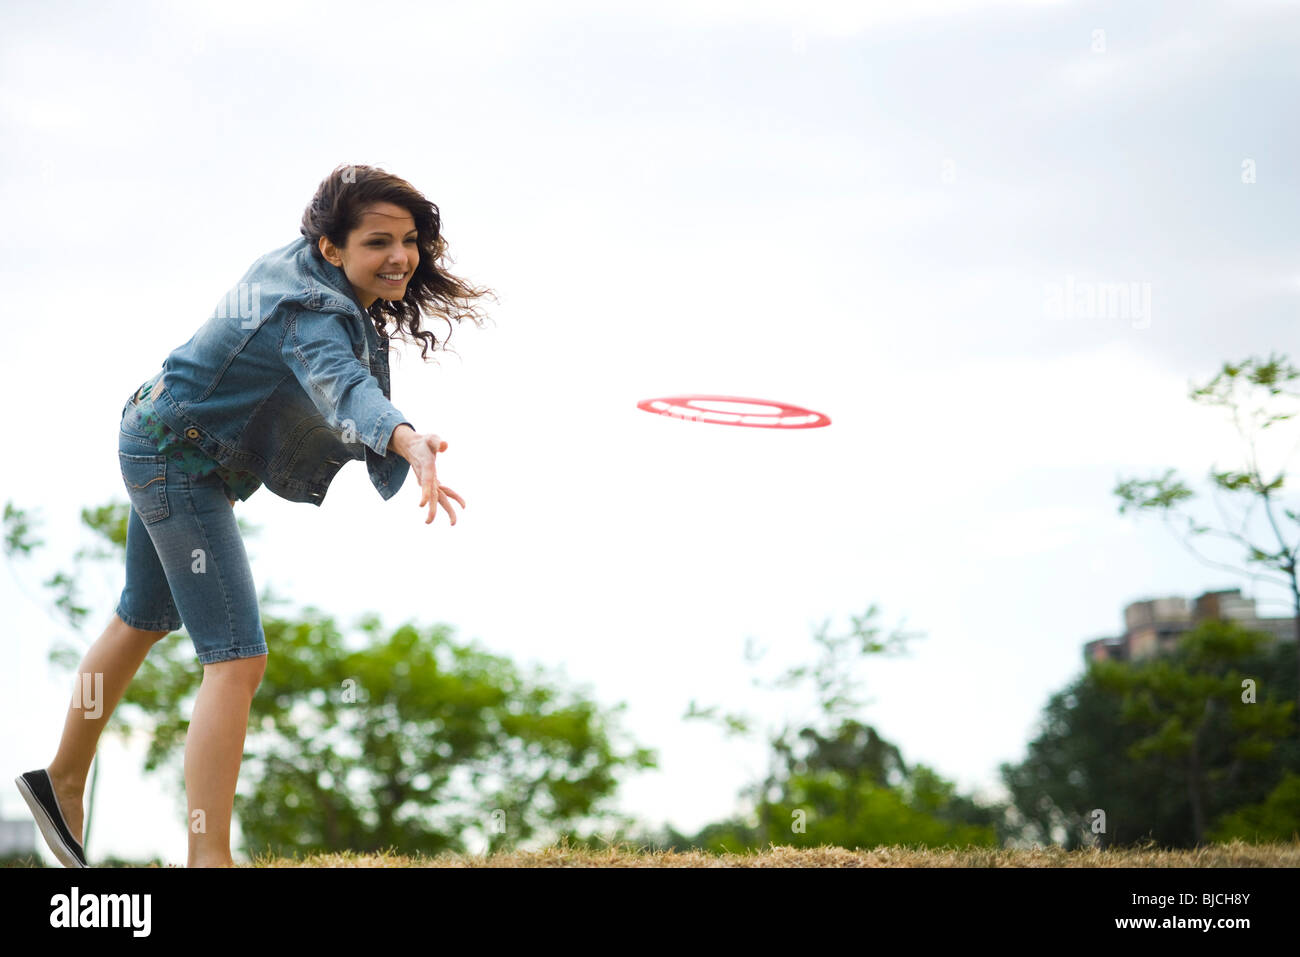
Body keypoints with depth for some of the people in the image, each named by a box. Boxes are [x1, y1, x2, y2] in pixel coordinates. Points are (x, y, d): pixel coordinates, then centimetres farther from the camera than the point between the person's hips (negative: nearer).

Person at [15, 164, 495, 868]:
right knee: (237, 660, -17)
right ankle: (208, 858, -20)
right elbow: (340, 382, -54)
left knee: (143, 620, 27)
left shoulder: (301, 263, -2)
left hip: (163, 446, 11)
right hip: (178, 461, -11)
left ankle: (62, 780, 46)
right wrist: (406, 440, -74)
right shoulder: (313, 314, -32)